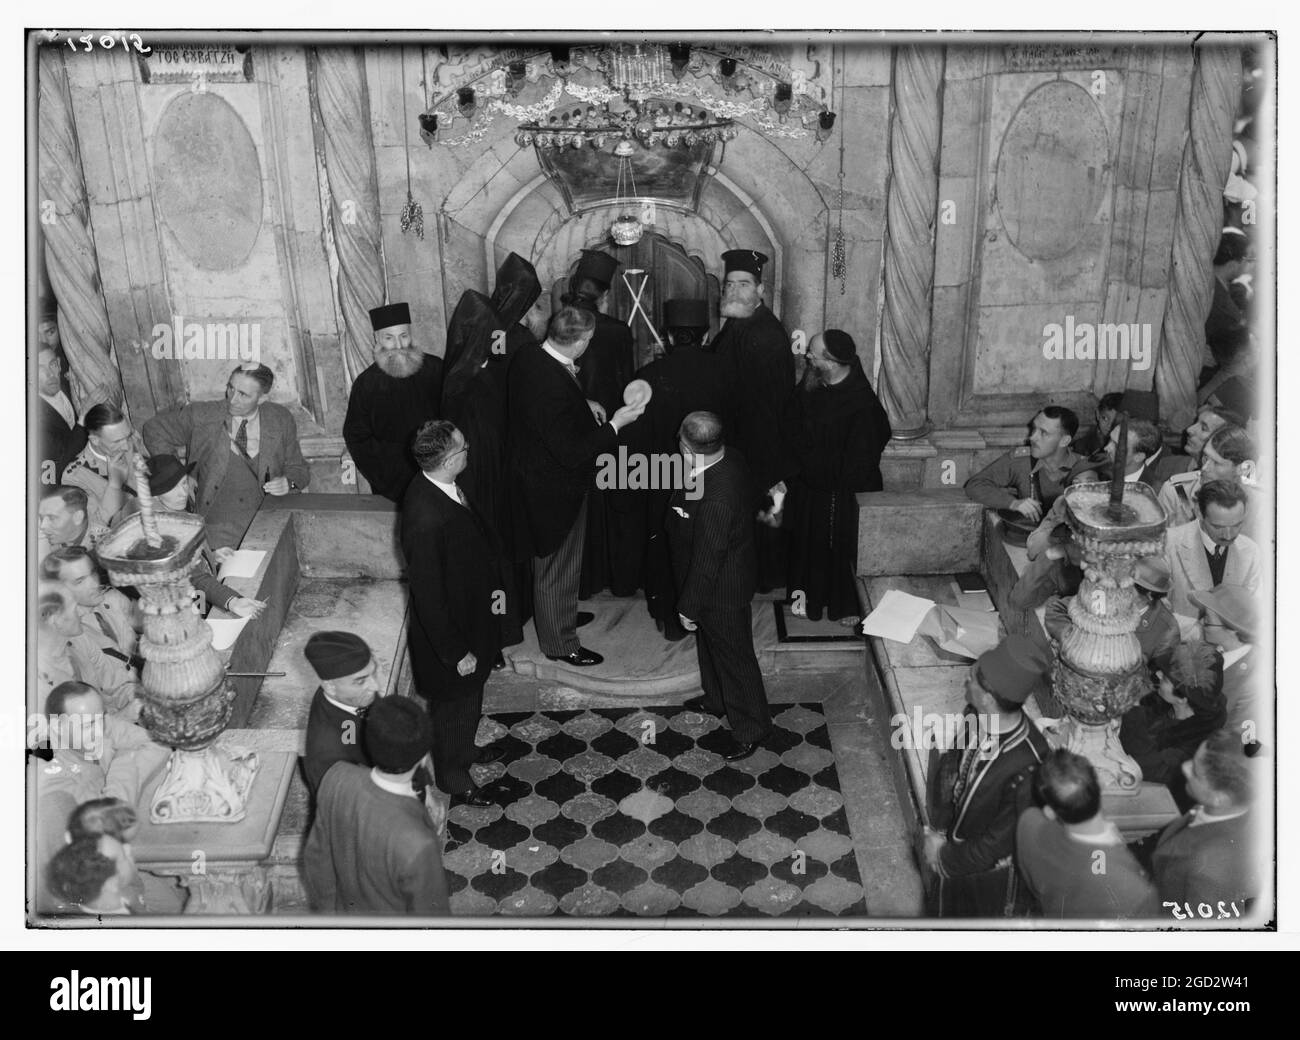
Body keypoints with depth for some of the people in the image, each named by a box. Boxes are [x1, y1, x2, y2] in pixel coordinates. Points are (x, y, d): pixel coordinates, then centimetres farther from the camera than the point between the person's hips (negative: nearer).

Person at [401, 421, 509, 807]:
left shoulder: (442, 487, -10)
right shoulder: (425, 519, -38)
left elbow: (478, 533, 9)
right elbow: (429, 596, -30)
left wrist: (494, 585, 2)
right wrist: (457, 652, -21)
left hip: (472, 613, 9)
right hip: (448, 627, -8)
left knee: (471, 692, 30)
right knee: (454, 699, 16)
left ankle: (464, 749, 55)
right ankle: (452, 775, 40)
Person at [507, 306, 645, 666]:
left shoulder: (527, 356, -9)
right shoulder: (556, 387, -37)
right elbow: (573, 454, -29)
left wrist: (582, 408, 7)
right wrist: (614, 425, -22)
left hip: (531, 471, 9)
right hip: (555, 490, -9)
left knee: (548, 559, 30)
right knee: (558, 568, 12)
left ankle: (560, 614, 52)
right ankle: (560, 643, 31)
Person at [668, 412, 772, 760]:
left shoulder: (715, 500, -40)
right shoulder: (729, 458, -13)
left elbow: (707, 560, -30)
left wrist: (688, 606, -16)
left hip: (720, 590, -9)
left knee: (733, 655, 11)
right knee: (709, 643, 30)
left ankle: (750, 729, 31)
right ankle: (717, 699, 54)